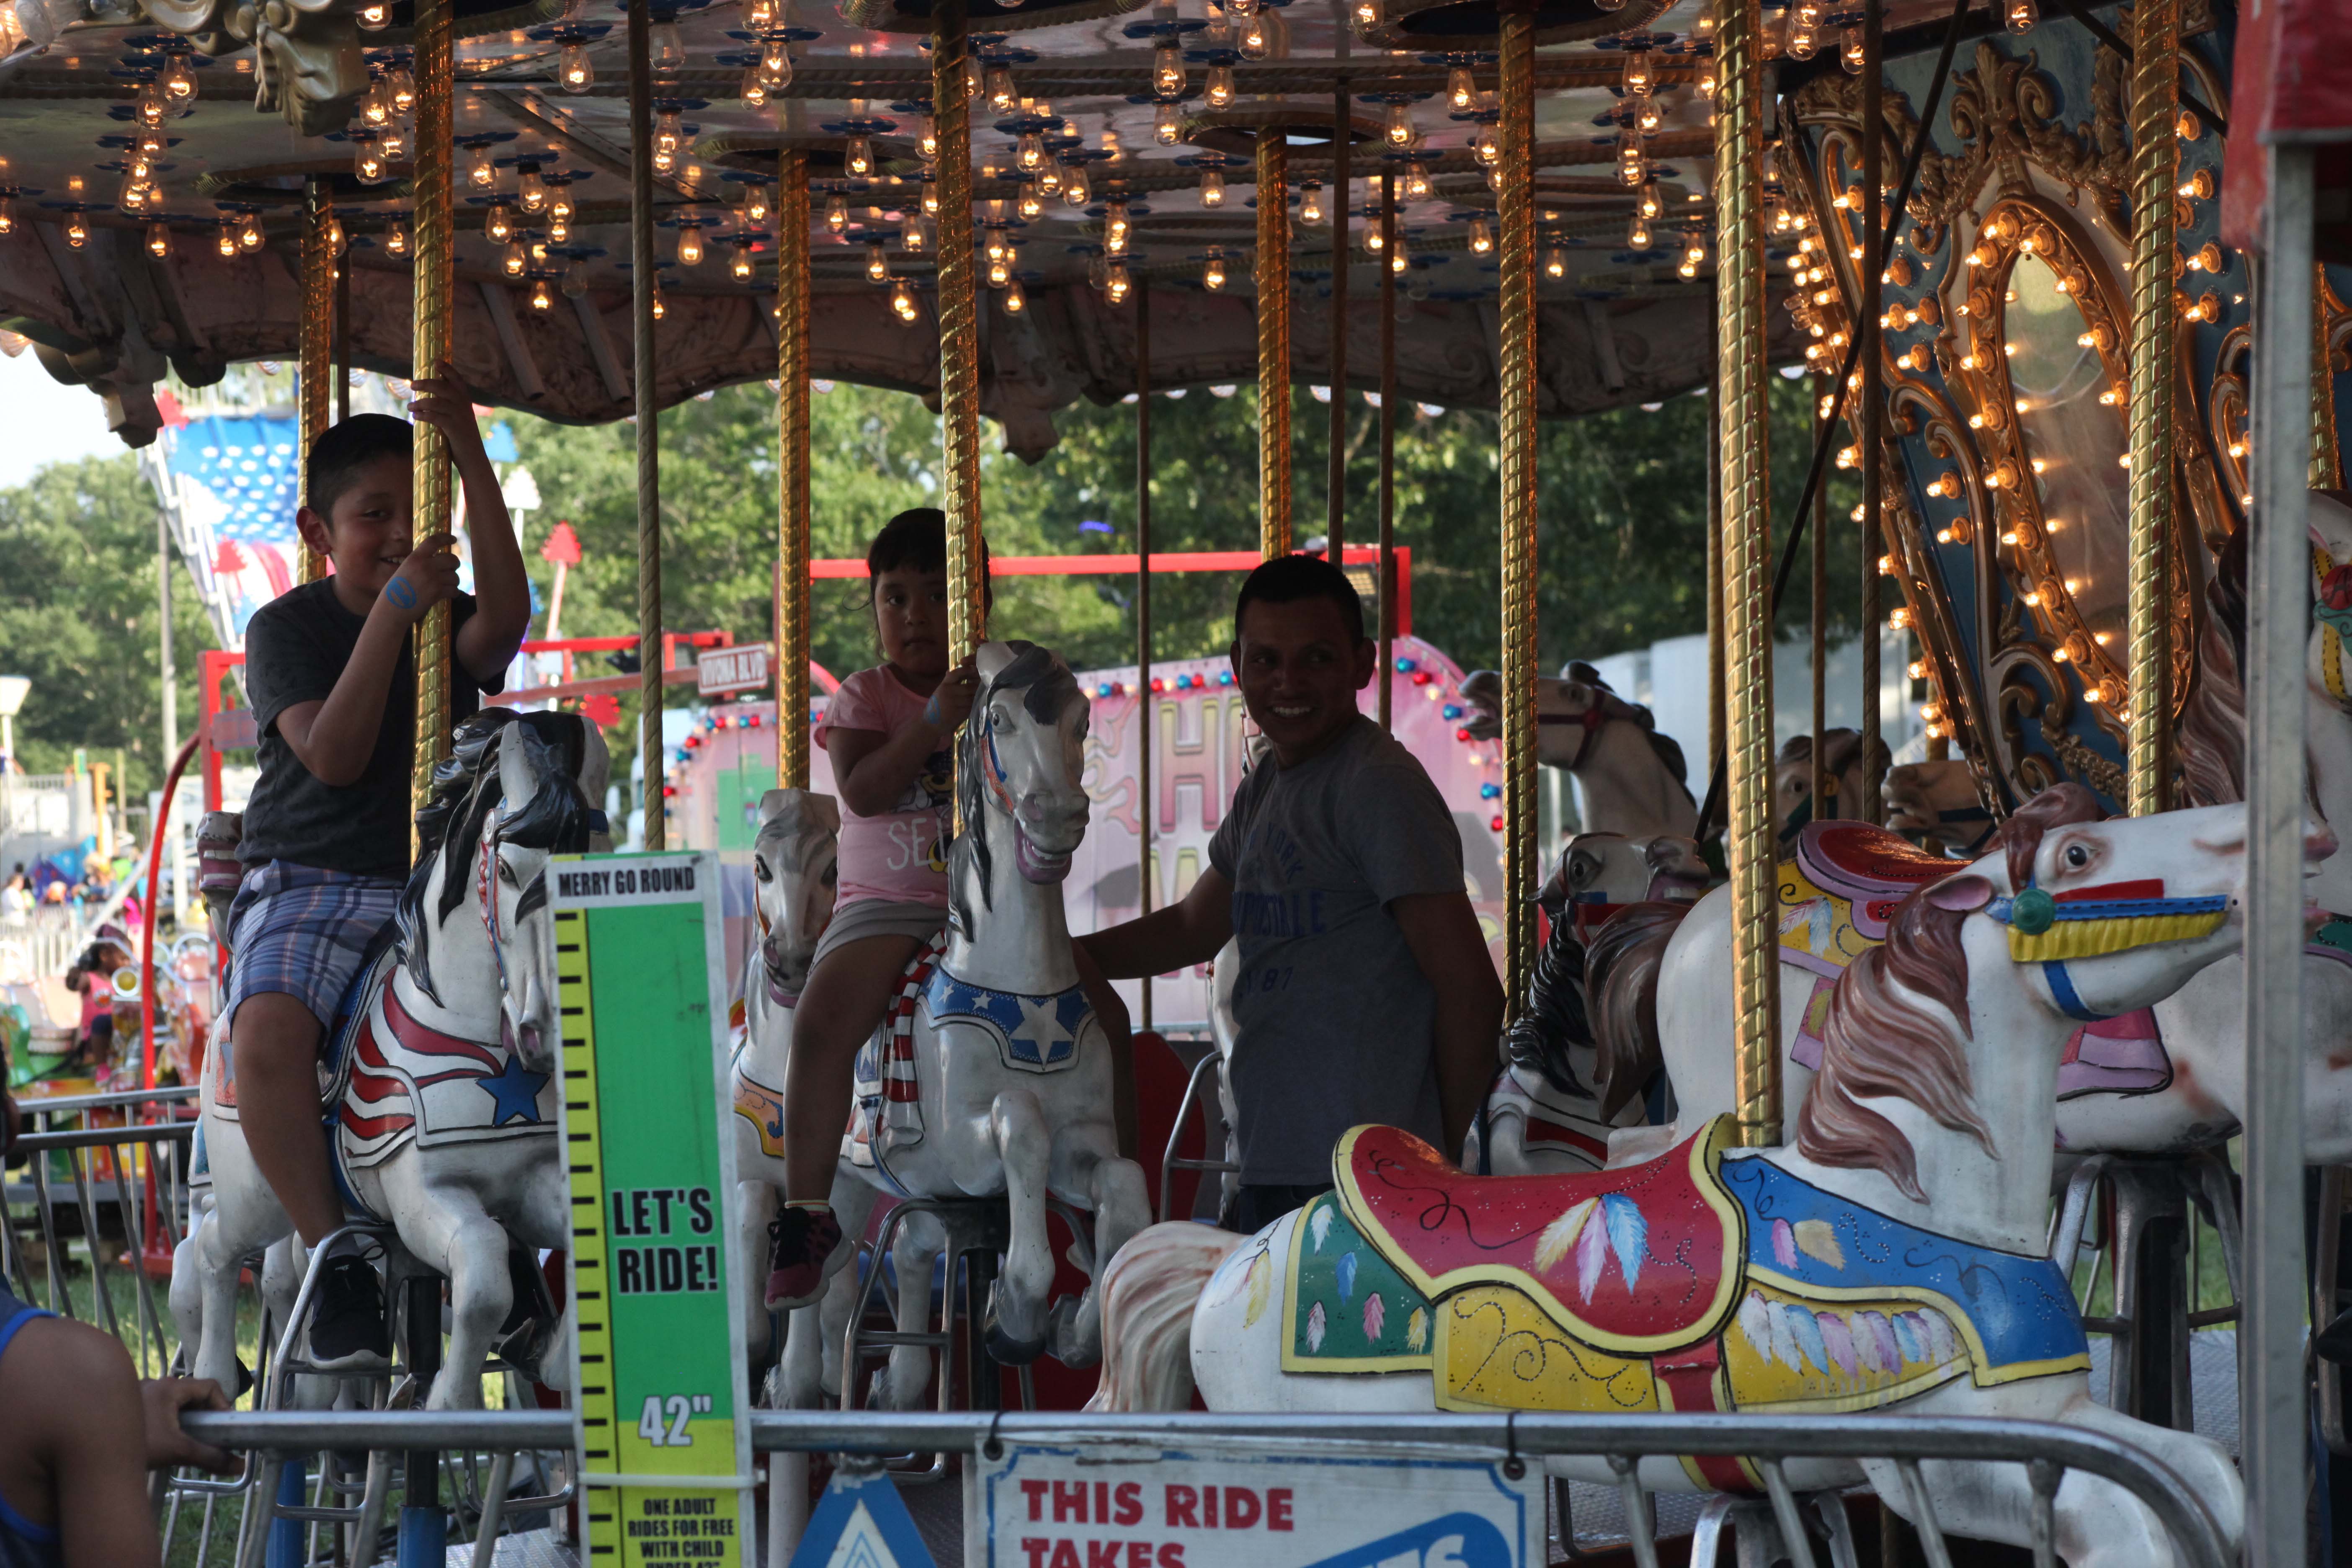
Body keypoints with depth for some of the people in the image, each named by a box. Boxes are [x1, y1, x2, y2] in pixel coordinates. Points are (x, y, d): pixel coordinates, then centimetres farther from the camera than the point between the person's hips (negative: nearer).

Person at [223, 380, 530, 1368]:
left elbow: (503, 617, -18)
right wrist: (394, 610, -20)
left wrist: (470, 460, -25)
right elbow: (333, 755, -14)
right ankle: (335, 1260, -25)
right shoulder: (287, 628, 3)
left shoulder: (453, 624, 10)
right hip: (309, 886, -3)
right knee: (268, 1027, -34)